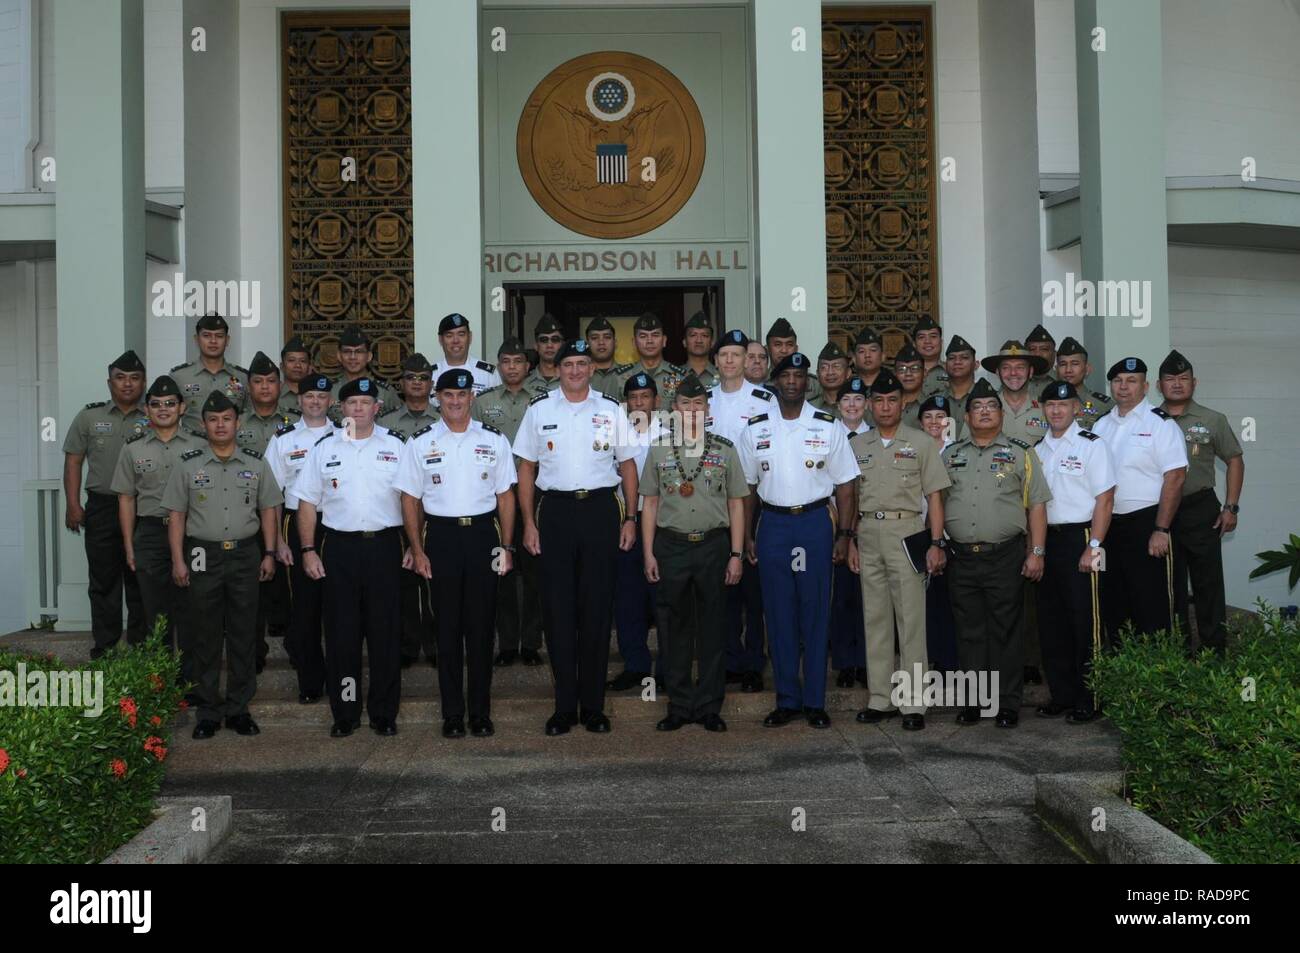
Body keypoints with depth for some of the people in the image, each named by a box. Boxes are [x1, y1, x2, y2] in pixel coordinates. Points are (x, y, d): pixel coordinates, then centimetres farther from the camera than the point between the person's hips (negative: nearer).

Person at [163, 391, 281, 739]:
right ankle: (208, 711, 12)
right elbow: (176, 514, 3)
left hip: (245, 554, 1)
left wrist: (269, 554, 3)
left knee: (243, 635, 5)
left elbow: (268, 510, 10)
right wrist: (178, 560, -3)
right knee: (205, 636, 4)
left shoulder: (256, 463, 7)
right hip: (203, 556, -1)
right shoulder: (188, 464, 3)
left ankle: (238, 708, 15)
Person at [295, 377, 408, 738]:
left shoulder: (397, 445, 6)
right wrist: (308, 550, 2)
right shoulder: (324, 448, 9)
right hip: (339, 547, 1)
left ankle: (384, 714, 13)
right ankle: (345, 713, 14)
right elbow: (308, 503, 10)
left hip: (384, 545, -1)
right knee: (341, 633, 3)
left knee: (385, 632, 2)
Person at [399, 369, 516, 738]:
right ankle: (452, 713, 14)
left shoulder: (494, 440, 5)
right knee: (448, 626, 5)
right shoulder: (420, 442, 4)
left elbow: (505, 496, 8)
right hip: (441, 535, 0)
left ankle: (481, 711, 14)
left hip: (483, 533, 0)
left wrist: (507, 545, 2)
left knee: (481, 625, 4)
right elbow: (410, 499, 5)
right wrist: (417, 551, -1)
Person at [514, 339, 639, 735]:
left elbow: (627, 465, 10)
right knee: (558, 609, 0)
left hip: (601, 509, 0)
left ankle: (593, 705, 12)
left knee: (597, 609, 3)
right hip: (555, 511, 0)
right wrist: (529, 522, 1)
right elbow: (526, 468, 8)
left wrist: (630, 518, 2)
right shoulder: (539, 409, 6)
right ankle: (564, 706, 9)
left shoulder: (611, 409, 7)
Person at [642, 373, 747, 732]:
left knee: (712, 629, 4)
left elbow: (736, 505, 6)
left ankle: (709, 707, 14)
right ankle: (680, 705, 14)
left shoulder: (724, 450, 6)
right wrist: (648, 553, 2)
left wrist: (736, 555, 0)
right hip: (670, 545, 0)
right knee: (674, 628, 5)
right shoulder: (659, 450, 7)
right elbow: (650, 503, 8)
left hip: (713, 544, 0)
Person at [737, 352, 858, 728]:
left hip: (815, 522, -1)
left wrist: (844, 536, -3)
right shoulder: (755, 429, 6)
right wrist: (746, 536, 4)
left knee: (816, 614, 2)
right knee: (778, 614, 4)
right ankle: (787, 700, 14)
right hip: (773, 524, 1)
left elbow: (845, 485, 3)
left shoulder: (828, 427, 2)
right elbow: (747, 486, 9)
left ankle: (815, 701, 11)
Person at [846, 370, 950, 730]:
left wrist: (936, 543, -8)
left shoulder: (921, 442, 4)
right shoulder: (857, 444, 14)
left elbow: (934, 496, 1)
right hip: (867, 534, 4)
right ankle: (880, 699, 14)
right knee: (875, 618, 7)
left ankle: (913, 703, -1)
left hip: (906, 532, -4)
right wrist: (850, 540, 9)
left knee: (911, 618, -5)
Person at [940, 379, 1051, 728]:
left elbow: (1037, 505, 2)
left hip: (1005, 556, -3)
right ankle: (972, 702, 16)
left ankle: (1008, 704, 9)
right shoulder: (950, 455, 13)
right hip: (961, 556, 3)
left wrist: (1036, 552, -5)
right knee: (969, 632, 7)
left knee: (1007, 631, 1)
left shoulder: (1020, 453, 5)